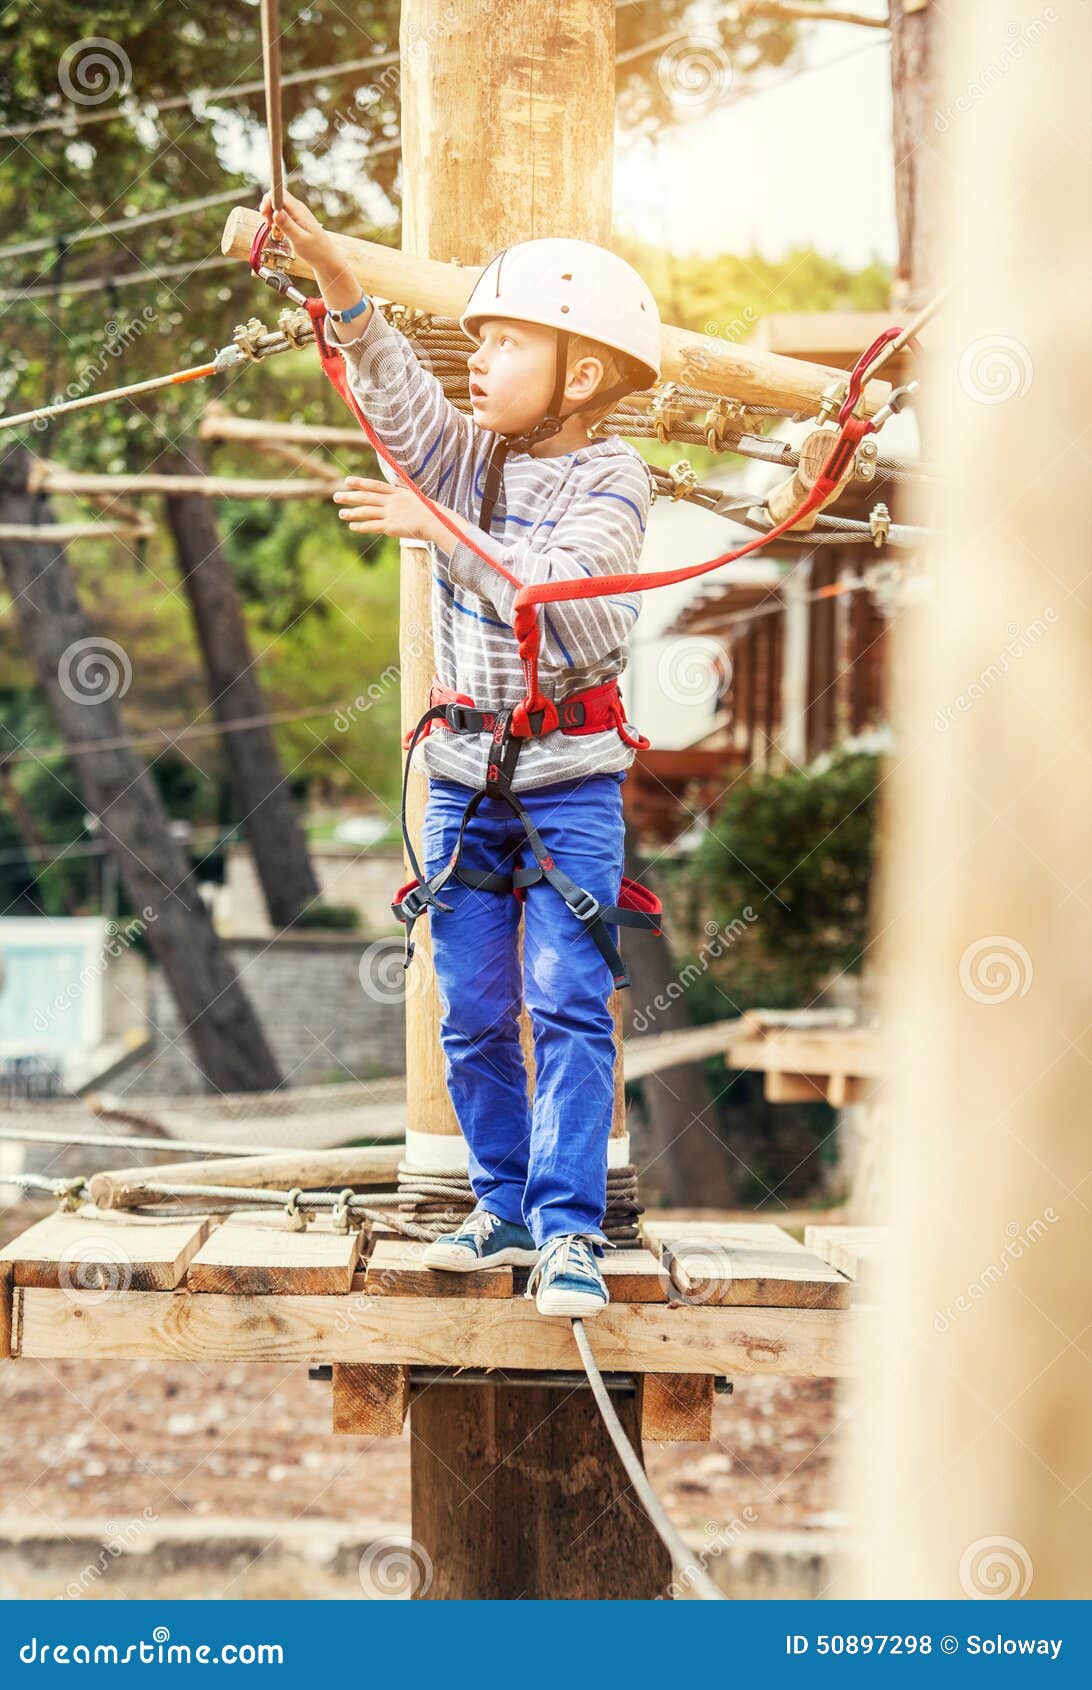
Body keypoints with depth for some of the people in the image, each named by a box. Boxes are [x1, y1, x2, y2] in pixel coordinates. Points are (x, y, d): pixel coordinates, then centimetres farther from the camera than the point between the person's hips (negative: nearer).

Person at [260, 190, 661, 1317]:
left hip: (571, 778, -5)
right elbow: (394, 388, -13)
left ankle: (570, 1228, -7)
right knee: (472, 1013, 8)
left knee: (569, 1006, -9)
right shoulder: (463, 456, 5)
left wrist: (440, 529, -20)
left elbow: (551, 589, -21)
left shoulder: (610, 479, -7)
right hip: (463, 774, 5)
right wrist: (334, 275, -27)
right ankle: (505, 1208, 21)